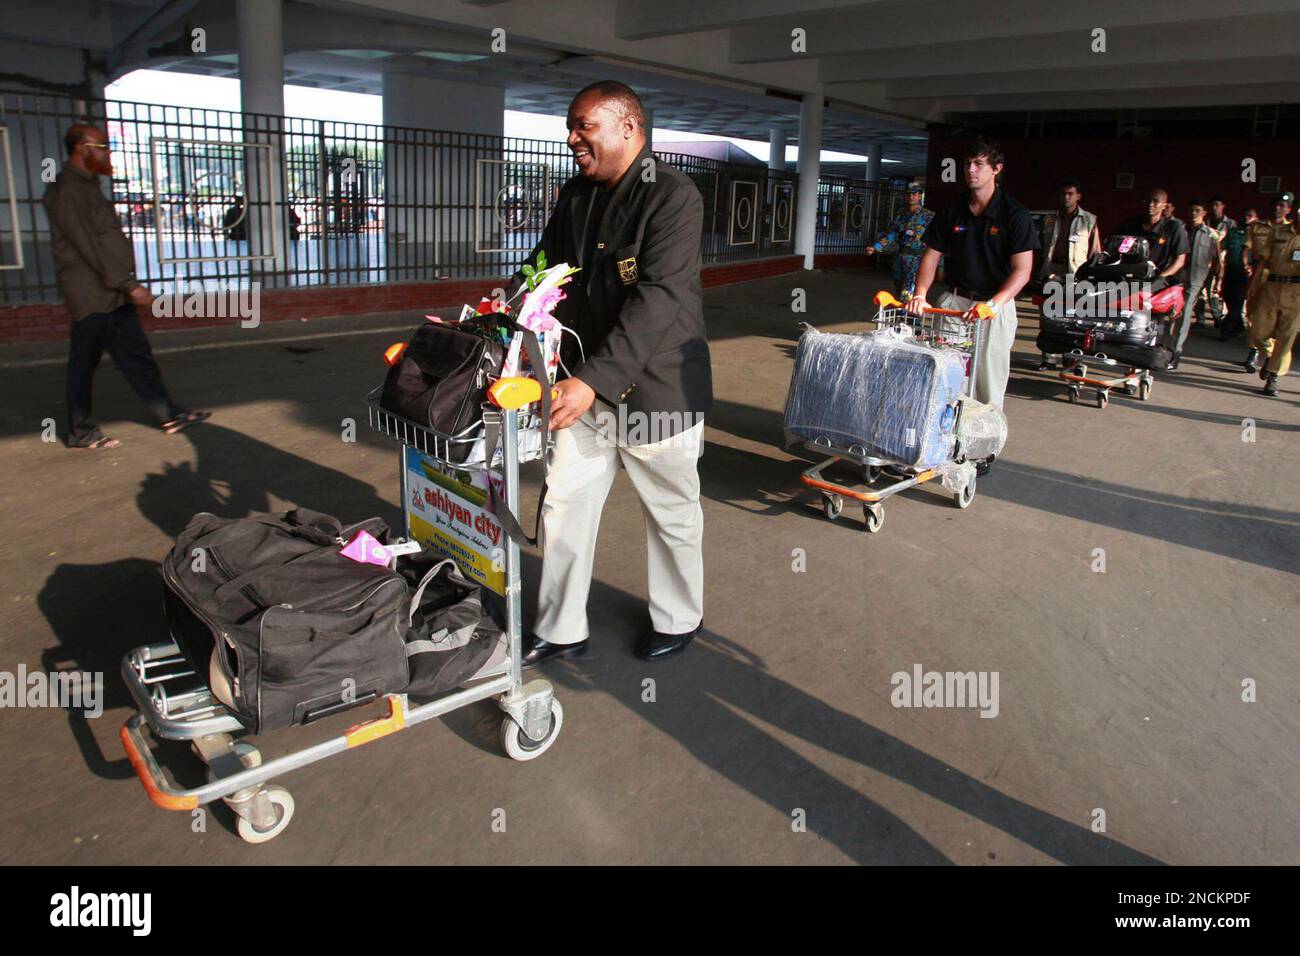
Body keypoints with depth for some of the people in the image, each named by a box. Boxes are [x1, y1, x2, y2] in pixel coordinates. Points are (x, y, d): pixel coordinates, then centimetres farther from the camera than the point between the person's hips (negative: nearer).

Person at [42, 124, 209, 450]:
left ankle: (169, 414, 12)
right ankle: (80, 432, 11)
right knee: (84, 364, 1)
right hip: (92, 297, -9)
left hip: (113, 296, 9)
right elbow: (88, 246, -19)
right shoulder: (67, 191, -13)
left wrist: (126, 284, 18)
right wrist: (129, 285, -21)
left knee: (137, 357, 9)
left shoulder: (87, 186, 18)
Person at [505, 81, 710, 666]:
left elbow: (657, 299, -27)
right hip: (587, 385, 7)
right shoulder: (575, 195, 7)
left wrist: (594, 379, -35)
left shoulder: (674, 197, -17)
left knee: (672, 513, 12)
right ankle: (561, 631, 24)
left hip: (656, 388, -6)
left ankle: (678, 619, 35)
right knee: (563, 506, 9)